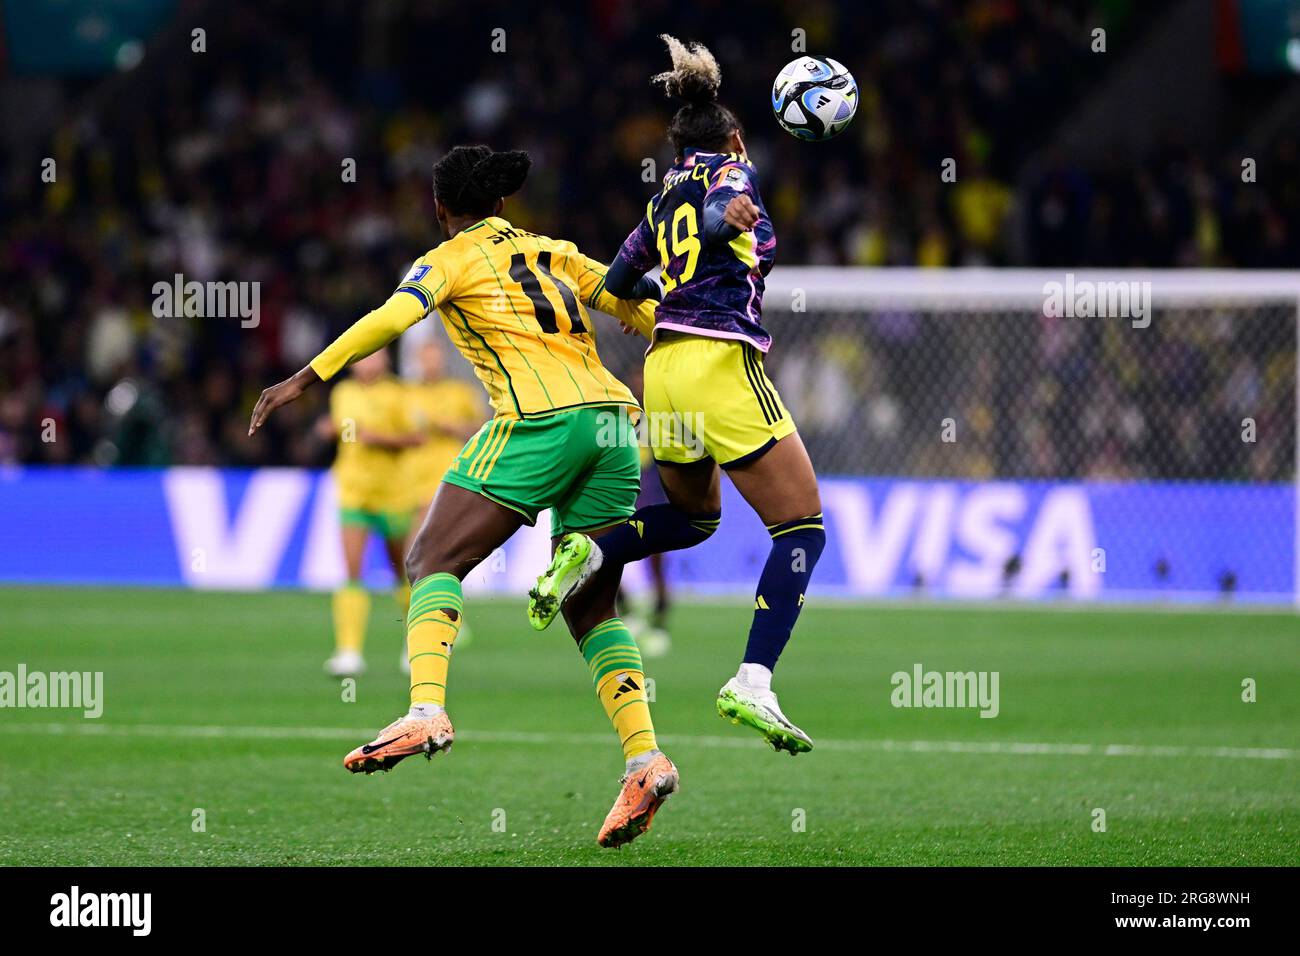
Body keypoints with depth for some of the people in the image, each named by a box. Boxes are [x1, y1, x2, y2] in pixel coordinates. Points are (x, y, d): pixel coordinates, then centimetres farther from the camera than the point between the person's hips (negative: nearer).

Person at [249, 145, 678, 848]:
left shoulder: (450, 259, 8)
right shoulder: (552, 253, 25)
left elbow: (391, 318, -9)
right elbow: (643, 308, 25)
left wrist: (303, 380, -13)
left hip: (540, 420, -6)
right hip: (612, 423, 6)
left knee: (433, 558, -2)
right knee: (589, 607, 10)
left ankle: (426, 710, -25)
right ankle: (644, 758, -7)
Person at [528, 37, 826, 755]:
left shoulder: (665, 197, 21)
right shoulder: (732, 172, 4)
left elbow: (614, 284, 28)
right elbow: (720, 210, -19)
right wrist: (729, 218, -38)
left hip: (663, 370, 7)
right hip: (723, 363, -7)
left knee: (694, 515, 29)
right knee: (802, 527, -2)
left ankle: (592, 554, 1)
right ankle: (753, 683, -16)